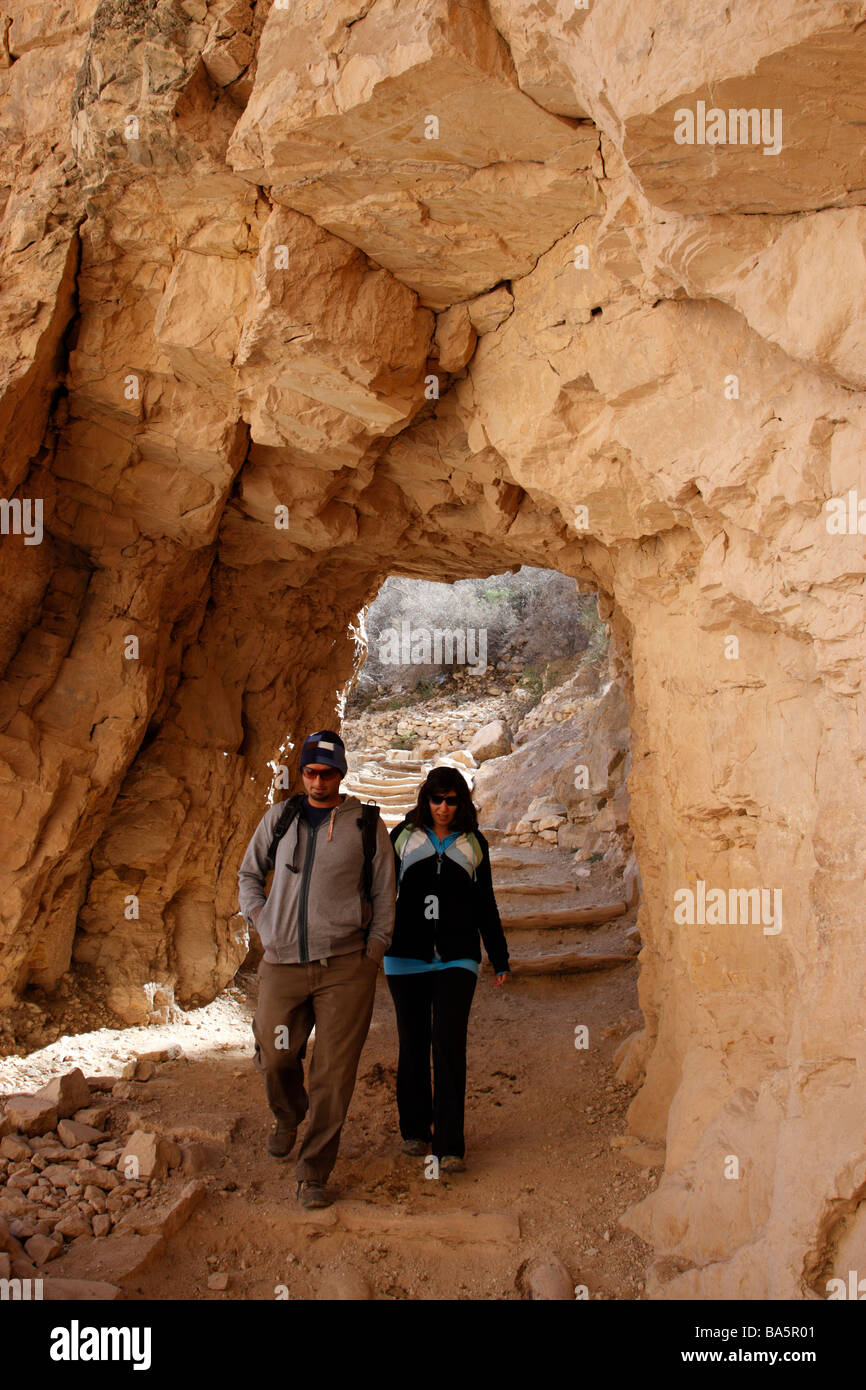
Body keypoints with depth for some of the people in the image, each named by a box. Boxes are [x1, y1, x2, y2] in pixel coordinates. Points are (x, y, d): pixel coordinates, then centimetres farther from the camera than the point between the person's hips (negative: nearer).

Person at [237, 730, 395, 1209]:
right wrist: (261, 922, 8)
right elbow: (248, 875, 21)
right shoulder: (279, 818, 9)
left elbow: (384, 892, 9)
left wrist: (375, 948, 1)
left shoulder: (366, 823, 4)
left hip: (345, 965, -2)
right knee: (274, 1057, 8)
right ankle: (288, 1116, 42)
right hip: (282, 962, 2)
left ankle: (313, 1173, 10)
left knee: (333, 1074, -3)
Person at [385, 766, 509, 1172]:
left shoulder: (473, 843, 9)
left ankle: (449, 1144, -6)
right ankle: (414, 1130, 23)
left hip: (457, 960, 0)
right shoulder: (403, 836, 6)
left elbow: (485, 905, 16)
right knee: (413, 1044, 7)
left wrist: (499, 957, 17)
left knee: (449, 1044, -10)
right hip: (407, 957, 1)